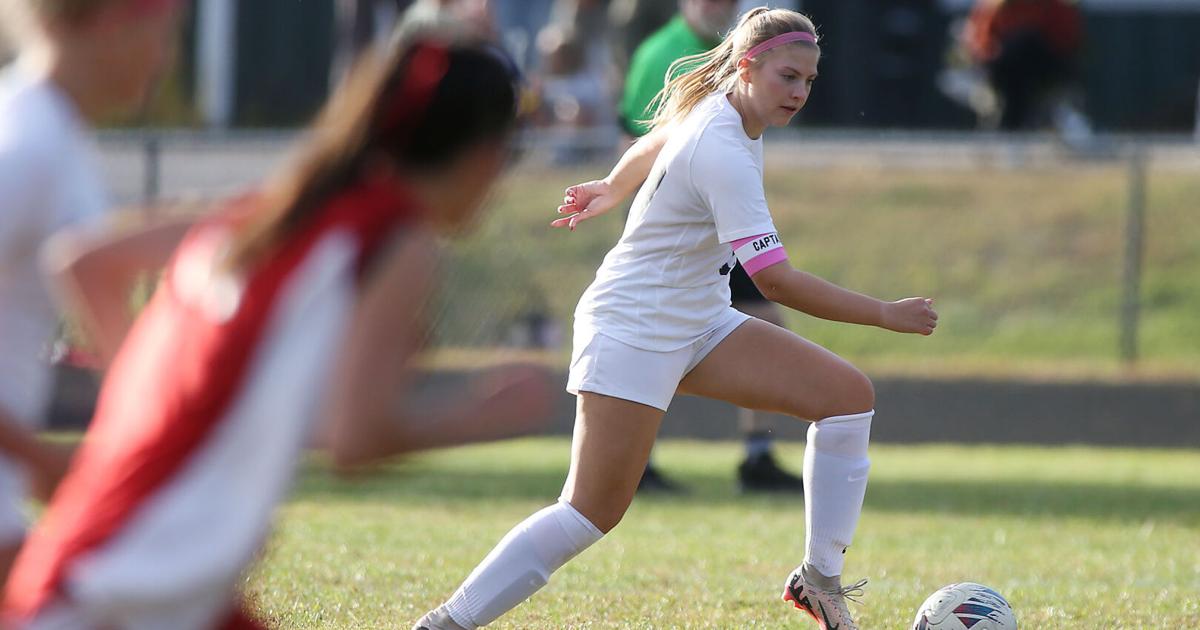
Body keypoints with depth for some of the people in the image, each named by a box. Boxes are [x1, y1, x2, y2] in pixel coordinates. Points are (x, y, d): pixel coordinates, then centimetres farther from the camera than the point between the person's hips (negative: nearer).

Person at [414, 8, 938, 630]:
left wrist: (611, 189, 42)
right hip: (632, 330, -10)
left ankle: (819, 578, 3)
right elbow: (774, 279, -31)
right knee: (592, 514, -13)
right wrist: (885, 315, -28)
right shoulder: (722, 153, -28)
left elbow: (658, 142, 24)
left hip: (697, 321, 10)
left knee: (848, 394, -3)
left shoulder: (721, 110, 1)